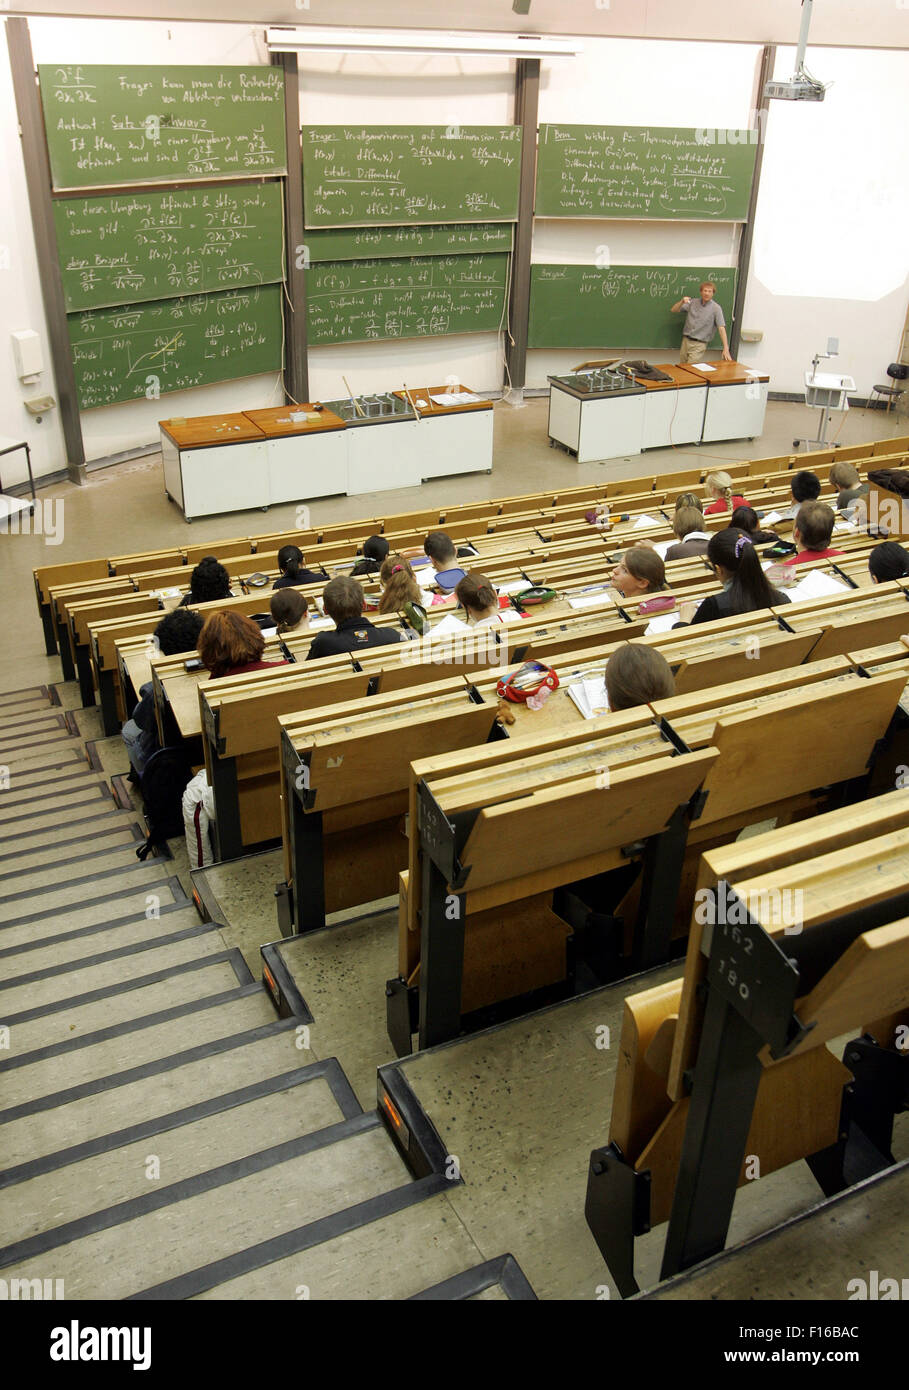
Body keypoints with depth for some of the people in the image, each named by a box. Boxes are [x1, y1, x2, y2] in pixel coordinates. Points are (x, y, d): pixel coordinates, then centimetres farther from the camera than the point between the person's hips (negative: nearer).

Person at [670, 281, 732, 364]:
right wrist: (682, 302, -17)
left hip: (699, 345, -4)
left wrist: (726, 349, -22)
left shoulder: (716, 308, -6)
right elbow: (674, 310, 5)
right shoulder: (692, 303, 6)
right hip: (685, 341, 4)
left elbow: (721, 328, -12)